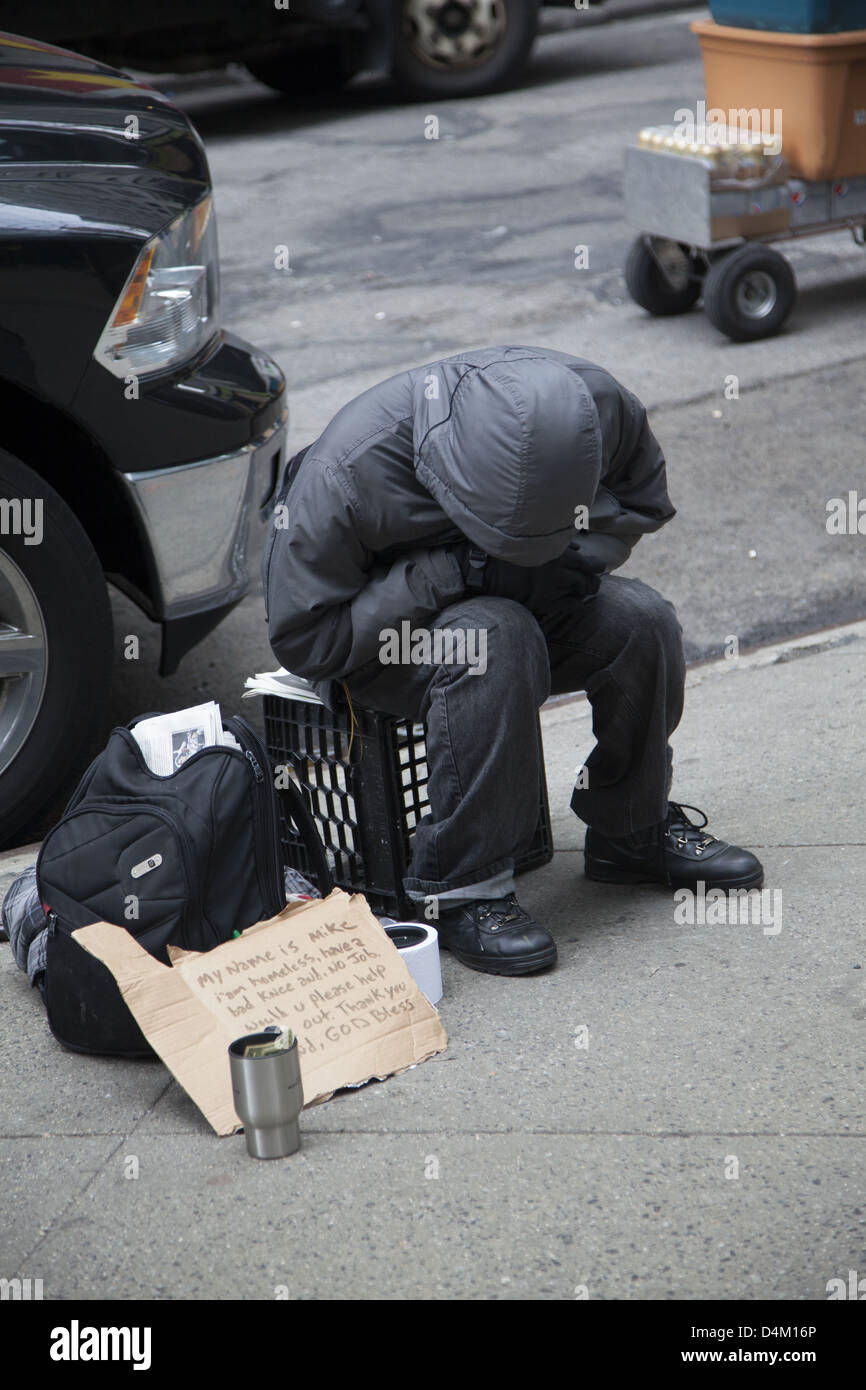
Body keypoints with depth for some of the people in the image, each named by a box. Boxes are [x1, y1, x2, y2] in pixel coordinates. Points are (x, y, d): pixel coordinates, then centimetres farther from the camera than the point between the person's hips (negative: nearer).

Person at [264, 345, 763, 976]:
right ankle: (460, 888, -25)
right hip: (382, 631, -4)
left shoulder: (597, 403, -22)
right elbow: (303, 638, -25)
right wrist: (444, 574, -34)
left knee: (644, 622, -21)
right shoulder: (344, 473, -34)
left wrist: (573, 556, -19)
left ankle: (634, 833, 3)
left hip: (519, 597, 5)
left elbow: (644, 499, 1)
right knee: (496, 639, -36)